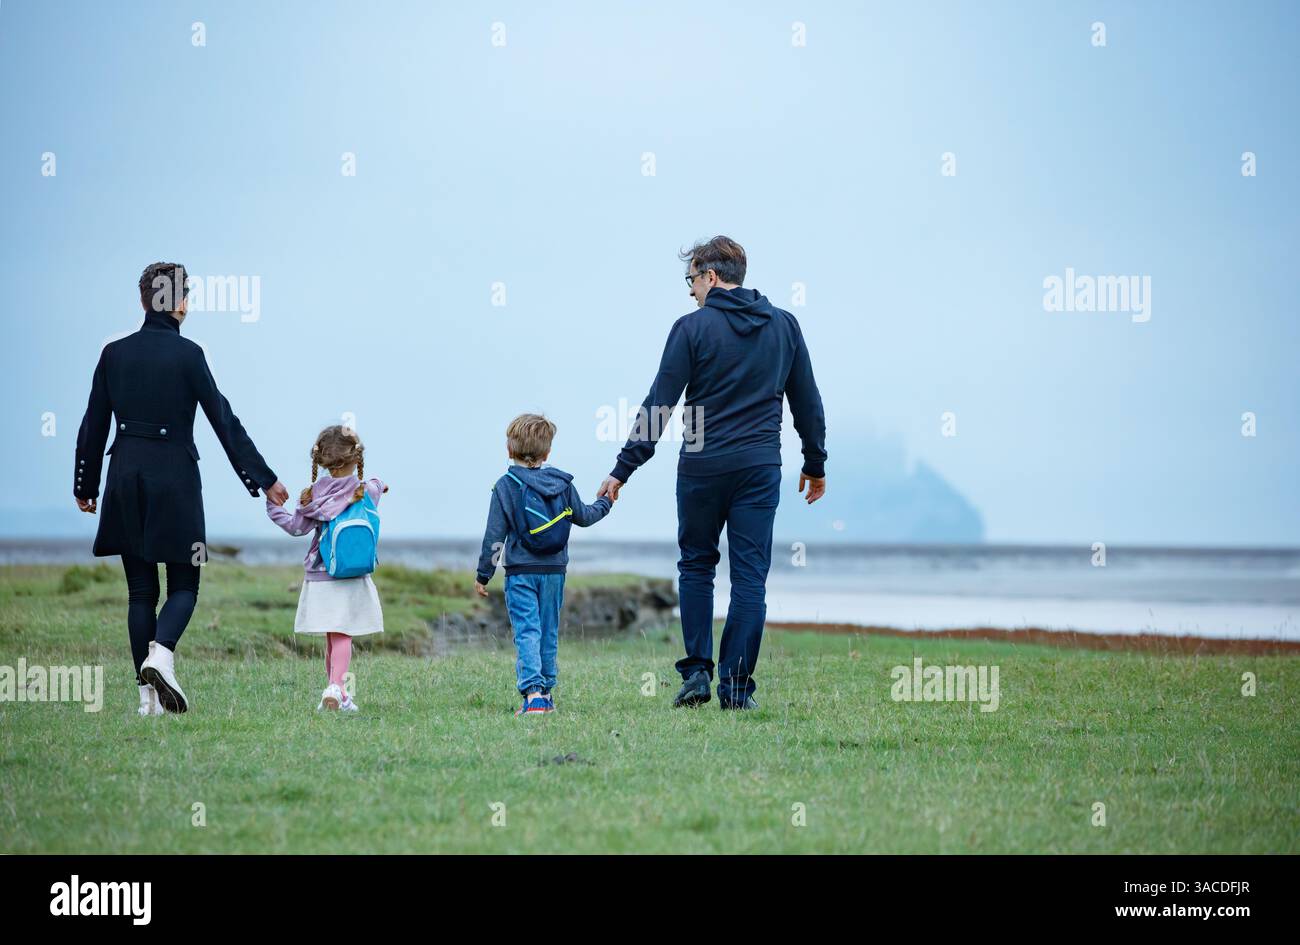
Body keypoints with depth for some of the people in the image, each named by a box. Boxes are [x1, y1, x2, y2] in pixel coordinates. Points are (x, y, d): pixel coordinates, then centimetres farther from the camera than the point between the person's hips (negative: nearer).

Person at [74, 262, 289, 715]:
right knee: (183, 584, 6)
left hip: (125, 476, 4)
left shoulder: (114, 353, 4)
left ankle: (148, 694, 5)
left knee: (140, 589, 9)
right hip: (174, 477, -4)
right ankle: (160, 654, -23)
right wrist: (263, 478, -2)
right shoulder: (187, 354, -8)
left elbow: (94, 425, 8)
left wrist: (85, 485, 19)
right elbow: (223, 420, -7)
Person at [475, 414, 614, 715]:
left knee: (527, 631, -9)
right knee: (549, 633, 13)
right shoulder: (562, 484, 3)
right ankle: (546, 691, 19)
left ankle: (533, 692, -24)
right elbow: (583, 516, 15)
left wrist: (483, 575, 0)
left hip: (521, 573, -4)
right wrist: (605, 504, 37)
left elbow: (494, 535, -7)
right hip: (554, 571, 4)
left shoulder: (506, 486, -7)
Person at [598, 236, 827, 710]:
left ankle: (697, 671, 7)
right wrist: (815, 465, 23)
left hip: (702, 467, -2)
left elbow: (659, 405, -6)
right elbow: (807, 402, 12)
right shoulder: (784, 326, 7)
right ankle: (736, 685, -1)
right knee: (750, 575, 3)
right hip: (760, 468, 2)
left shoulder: (693, 327, -4)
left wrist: (622, 470, -3)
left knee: (696, 565, 14)